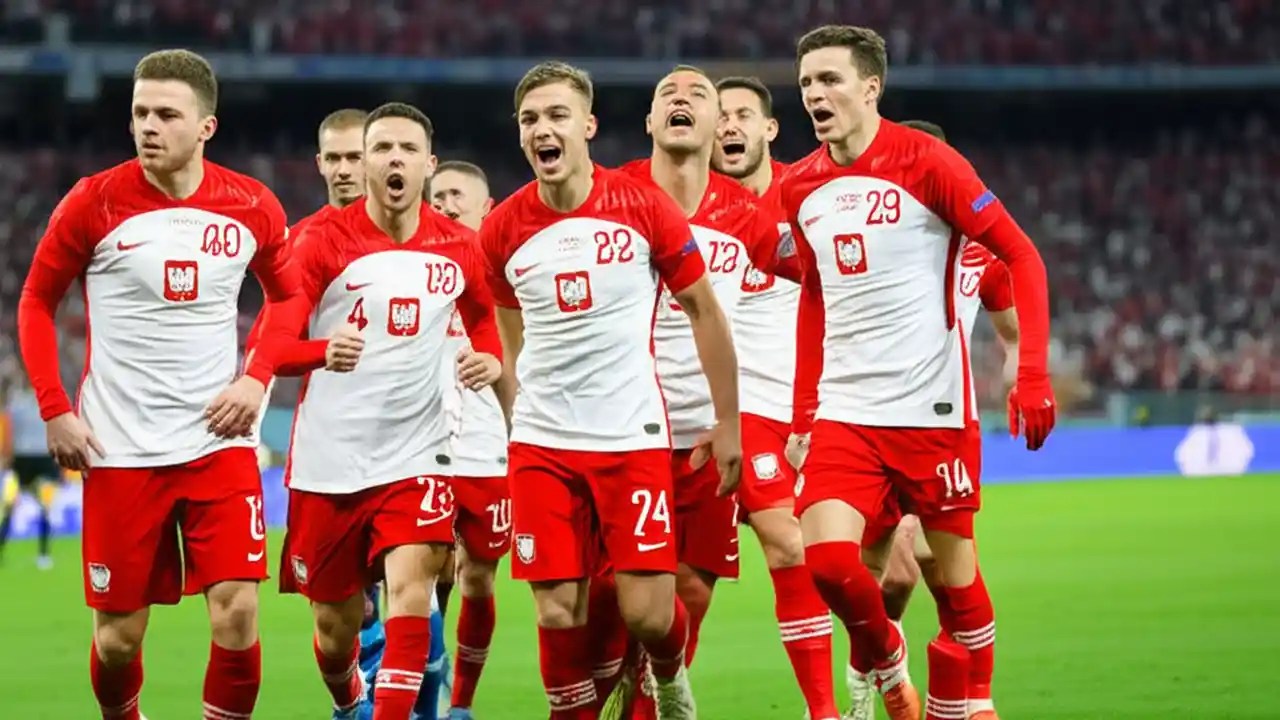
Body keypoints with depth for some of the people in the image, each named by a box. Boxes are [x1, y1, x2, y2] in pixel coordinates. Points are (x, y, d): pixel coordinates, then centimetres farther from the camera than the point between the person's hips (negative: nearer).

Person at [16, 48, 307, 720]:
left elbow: (287, 295, 16)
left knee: (237, 613, -12)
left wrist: (256, 377, 0)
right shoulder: (94, 202, -6)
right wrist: (54, 408, -3)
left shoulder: (252, 206, -1)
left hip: (218, 440, 1)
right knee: (119, 633, 3)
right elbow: (36, 301, 5)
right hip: (120, 449, -1)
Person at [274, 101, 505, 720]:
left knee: (410, 586, -22)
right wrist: (324, 351, -34)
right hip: (328, 459, -1)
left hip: (415, 454, 1)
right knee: (336, 625, 9)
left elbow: (483, 316, 23)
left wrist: (491, 358, 0)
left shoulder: (457, 246, 2)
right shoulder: (324, 239, -7)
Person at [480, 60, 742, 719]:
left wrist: (727, 422, 4)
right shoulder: (502, 229, 0)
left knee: (647, 611, -5)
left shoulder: (644, 206, -6)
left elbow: (702, 310, 4)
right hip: (541, 442, 2)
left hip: (633, 435, -2)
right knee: (558, 612, -3)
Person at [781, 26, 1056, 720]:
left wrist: (1032, 371, -16)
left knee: (954, 572, 3)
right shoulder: (799, 187, 8)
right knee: (825, 556, -14)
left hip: (932, 408, -4)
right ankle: (881, 656, 15)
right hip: (844, 411, 4)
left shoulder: (926, 162, -8)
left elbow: (1020, 255, -7)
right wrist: (802, 412, 18)